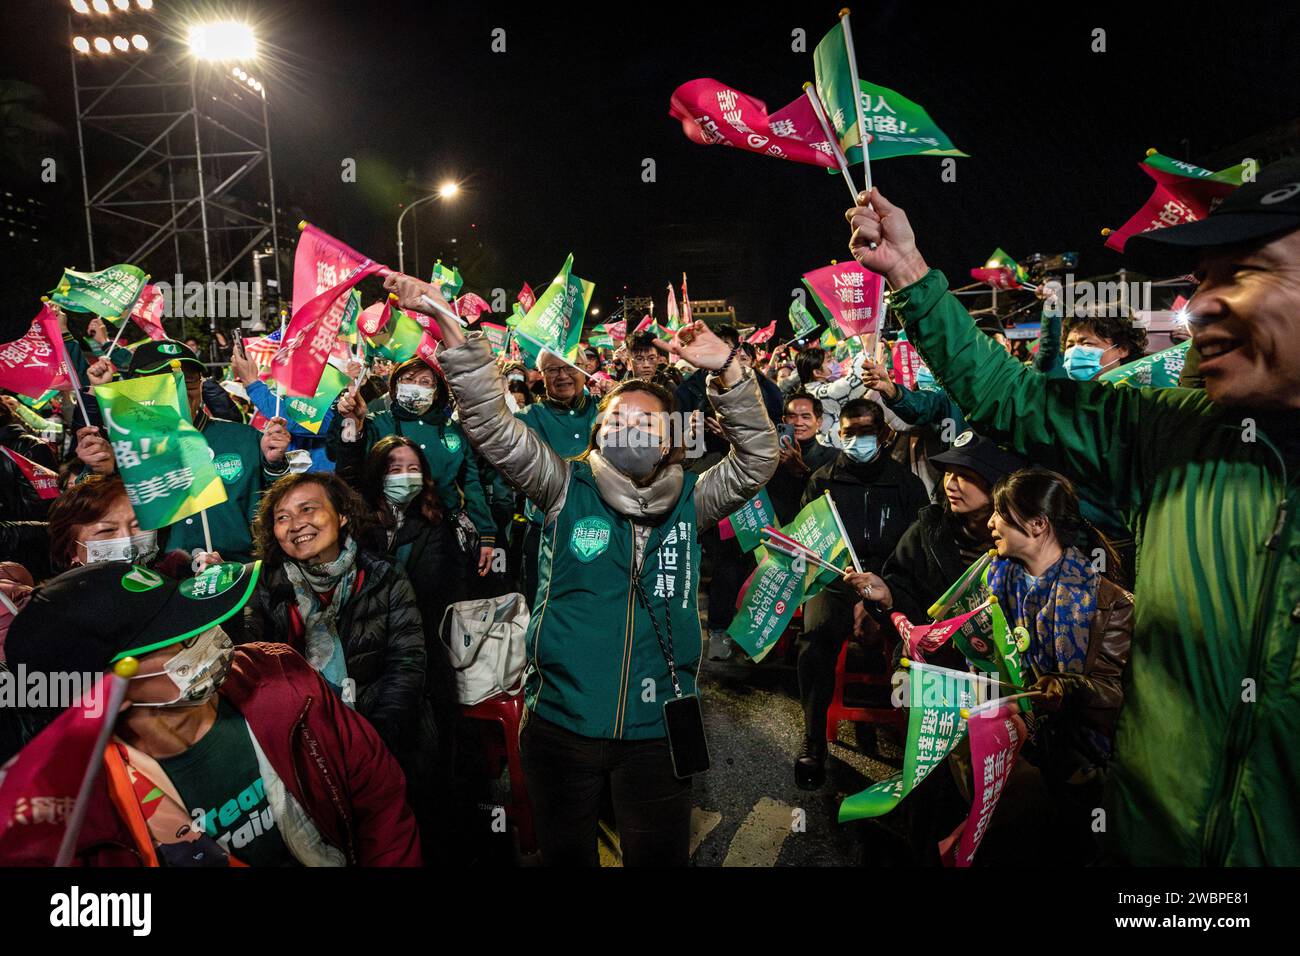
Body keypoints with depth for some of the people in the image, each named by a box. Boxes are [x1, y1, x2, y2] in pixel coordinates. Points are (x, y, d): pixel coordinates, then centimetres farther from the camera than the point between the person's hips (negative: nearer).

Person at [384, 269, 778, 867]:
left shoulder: (689, 502, 2)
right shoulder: (567, 489, -3)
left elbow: (757, 459, -8)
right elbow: (490, 423, -11)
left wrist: (726, 369, -20)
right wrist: (446, 323, -21)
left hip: (657, 728, 1)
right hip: (560, 723, 0)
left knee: (660, 858, 14)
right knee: (565, 856, 17)